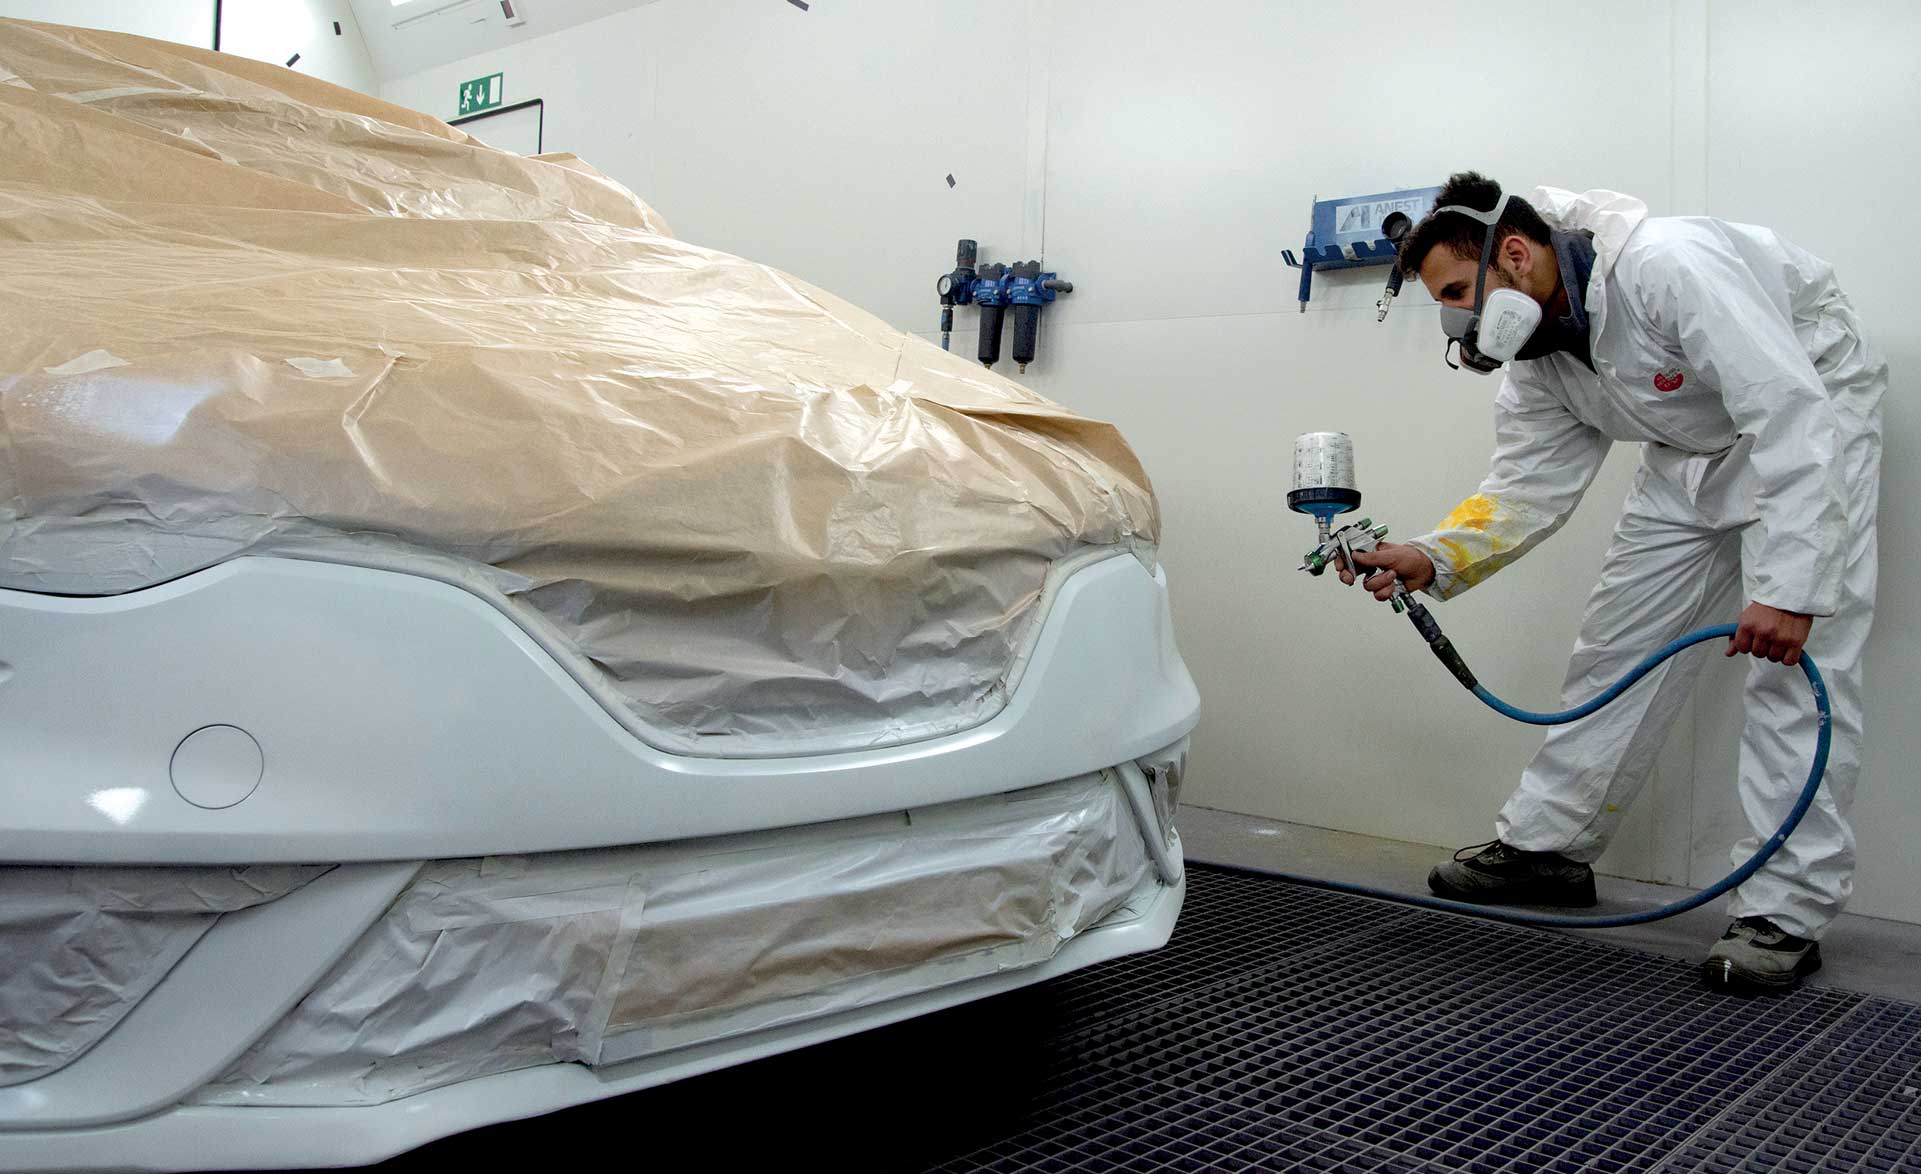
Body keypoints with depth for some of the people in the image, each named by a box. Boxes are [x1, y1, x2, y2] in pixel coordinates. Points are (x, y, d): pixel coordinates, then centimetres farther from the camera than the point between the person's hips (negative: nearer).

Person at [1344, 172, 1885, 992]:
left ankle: (1786, 910, -10)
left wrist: (1788, 587, -41)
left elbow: (1790, 412, -38)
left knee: (1797, 659, -16)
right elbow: (1527, 488, -7)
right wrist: (1433, 559, -25)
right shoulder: (1536, 357, -9)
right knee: (1618, 642, 6)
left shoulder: (1667, 265, -35)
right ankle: (1544, 845, 15)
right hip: (1693, 450, 8)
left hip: (1810, 411, -7)